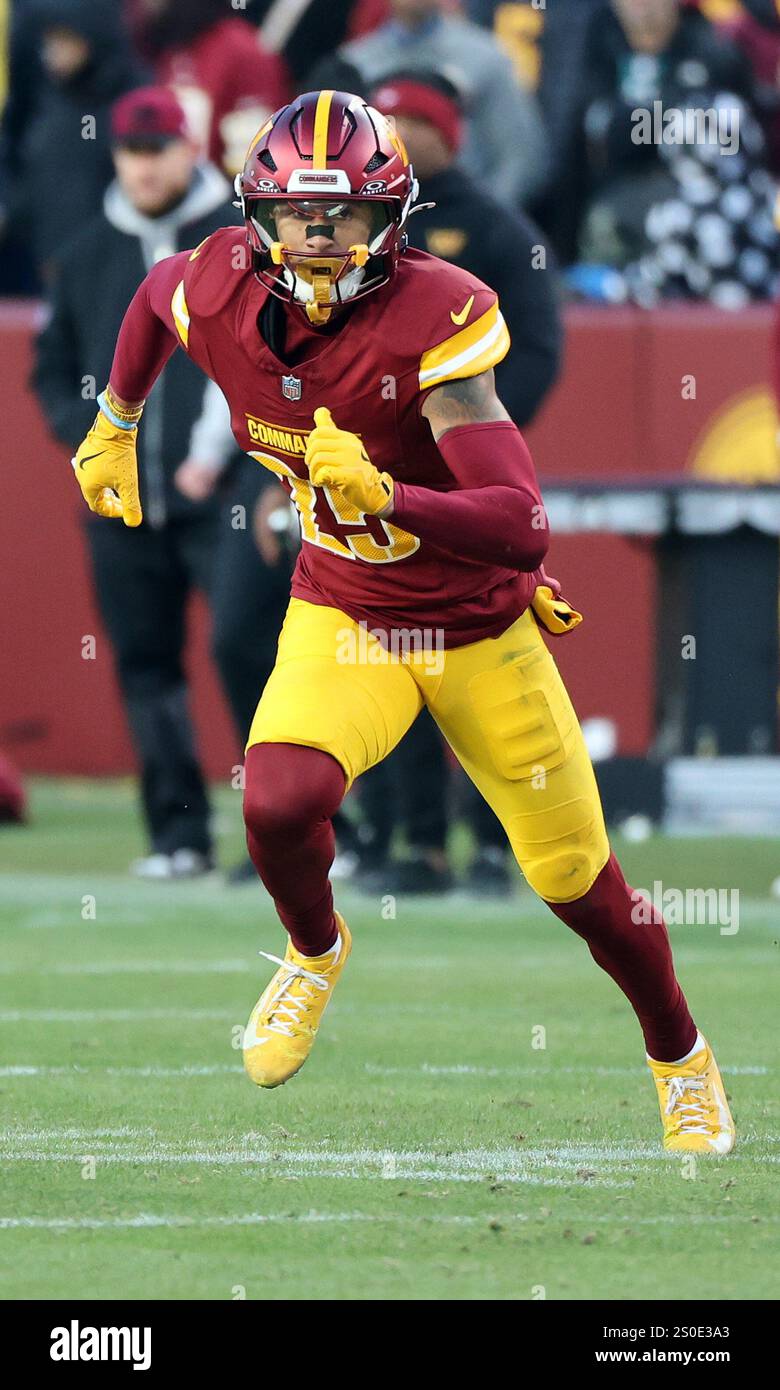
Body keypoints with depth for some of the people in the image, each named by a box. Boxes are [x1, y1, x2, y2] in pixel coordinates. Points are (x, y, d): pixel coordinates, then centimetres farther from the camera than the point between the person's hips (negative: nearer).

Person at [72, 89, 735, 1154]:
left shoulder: (435, 322, -29)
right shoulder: (223, 300, -15)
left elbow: (525, 528, -36)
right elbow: (157, 295, 13)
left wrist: (383, 496, -49)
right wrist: (115, 428, 24)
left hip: (481, 628, -2)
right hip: (343, 619, 2)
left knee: (574, 878, 7)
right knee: (280, 804, -26)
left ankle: (681, 1058, 36)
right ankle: (315, 955, 8)